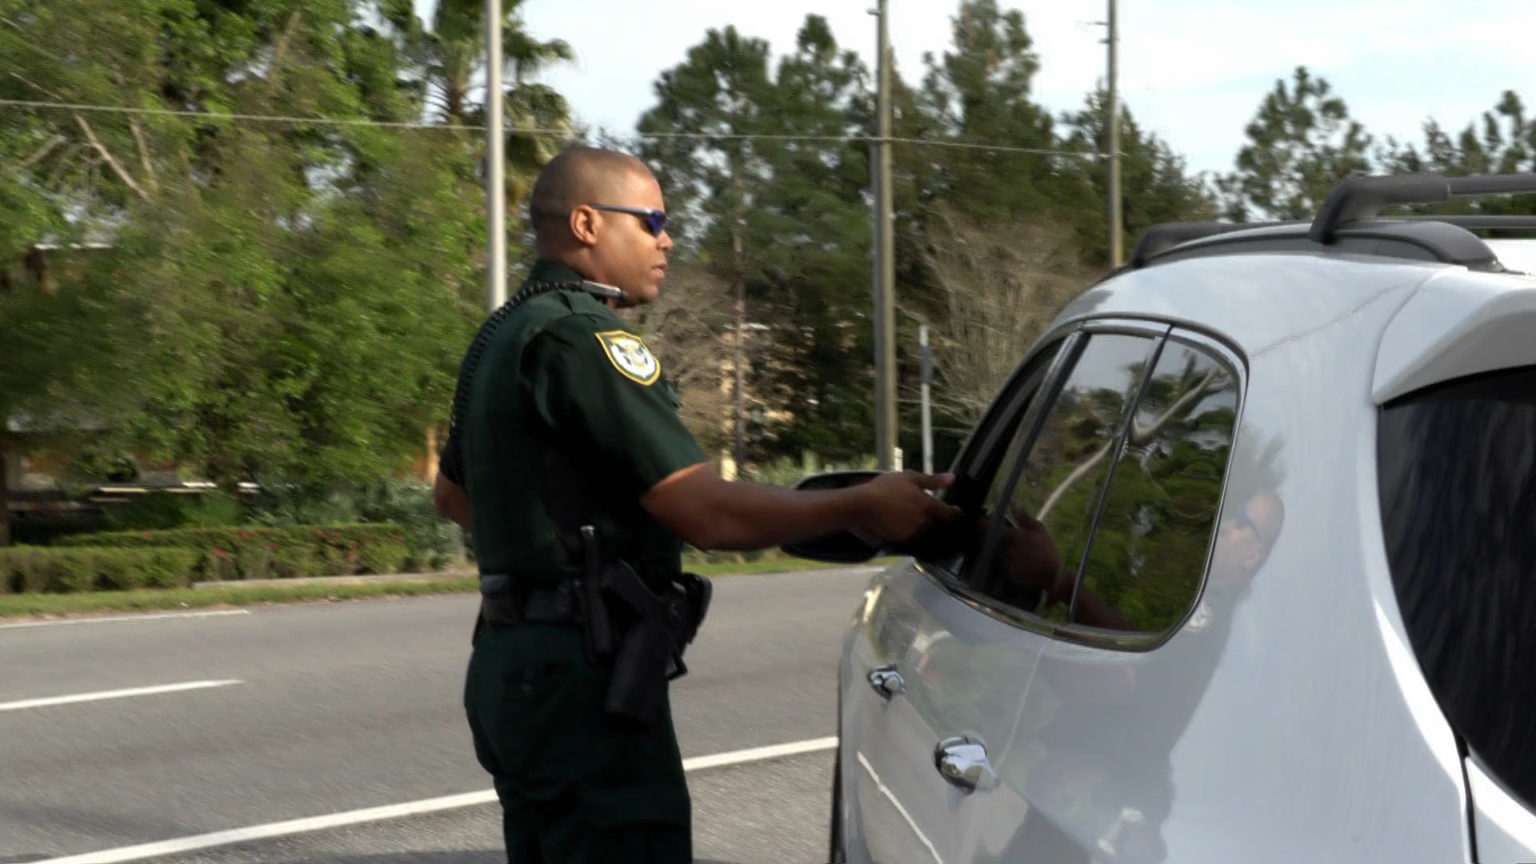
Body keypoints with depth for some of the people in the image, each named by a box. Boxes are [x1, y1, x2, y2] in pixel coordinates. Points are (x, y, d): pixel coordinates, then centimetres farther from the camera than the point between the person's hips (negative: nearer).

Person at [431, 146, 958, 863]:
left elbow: (452, 494, 30)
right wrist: (860, 507, -14)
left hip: (516, 662, 11)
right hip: (581, 674, -10)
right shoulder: (583, 338, -16)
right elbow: (709, 513, -22)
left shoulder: (502, 337, 16)